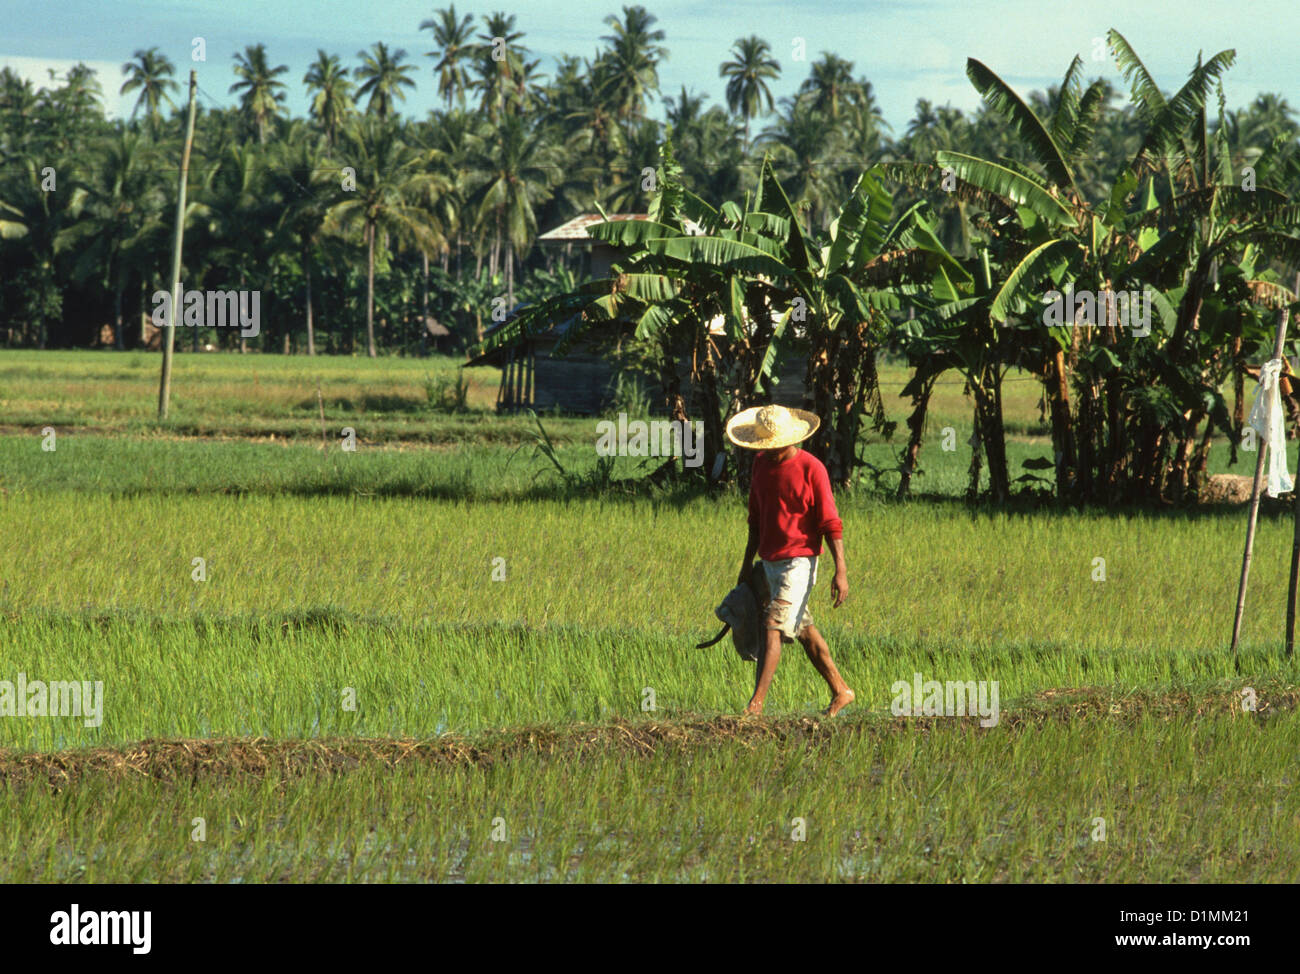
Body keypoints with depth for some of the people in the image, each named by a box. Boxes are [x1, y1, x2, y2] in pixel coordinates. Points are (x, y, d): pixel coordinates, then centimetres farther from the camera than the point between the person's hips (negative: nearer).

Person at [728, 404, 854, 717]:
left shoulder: (811, 468, -13)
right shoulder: (762, 463, 8)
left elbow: (831, 524, -13)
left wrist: (841, 571, -17)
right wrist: (747, 562, 17)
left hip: (799, 562, -8)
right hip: (771, 562, 8)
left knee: (772, 627, -16)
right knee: (803, 631, 14)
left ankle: (756, 703, -19)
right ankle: (840, 692, 25)